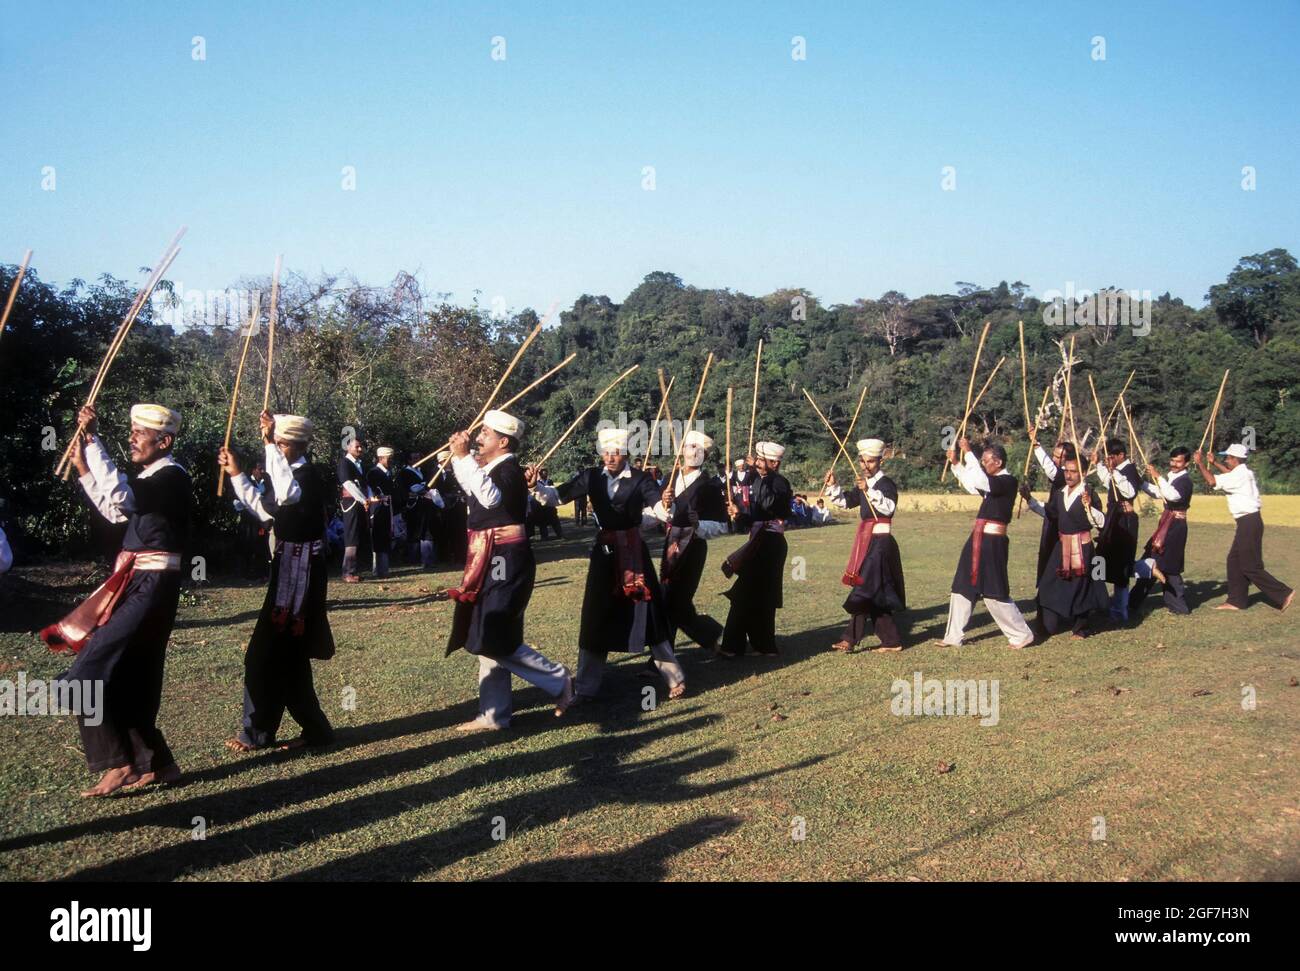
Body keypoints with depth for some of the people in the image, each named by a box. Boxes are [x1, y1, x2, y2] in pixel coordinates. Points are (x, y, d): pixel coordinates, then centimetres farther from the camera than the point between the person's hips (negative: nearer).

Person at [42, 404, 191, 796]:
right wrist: (82, 466, 19)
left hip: (151, 588, -10)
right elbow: (116, 511, 26)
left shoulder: (172, 477, -14)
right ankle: (155, 763, 23)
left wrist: (93, 441, -25)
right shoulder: (151, 476, 15)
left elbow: (121, 497, -29)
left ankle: (118, 763, -5)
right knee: (128, 681, 14)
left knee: (85, 677, -12)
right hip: (137, 586, 10)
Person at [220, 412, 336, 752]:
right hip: (289, 567, 10)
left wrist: (270, 445, -37)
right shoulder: (292, 474, 13)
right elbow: (265, 509, 24)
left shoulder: (306, 474, -16)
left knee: (270, 652, -3)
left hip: (300, 570, -10)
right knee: (287, 651, 13)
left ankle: (257, 732, 8)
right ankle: (314, 728, 21)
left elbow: (287, 494, -40)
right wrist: (236, 474, 18)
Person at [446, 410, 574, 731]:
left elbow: (490, 496, -36)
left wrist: (463, 457, -33)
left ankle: (558, 681, 4)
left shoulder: (509, 470, -15)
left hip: (504, 563, -10)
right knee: (487, 638, 12)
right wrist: (459, 457, 21)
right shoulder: (493, 468, 14)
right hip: (490, 563, 10)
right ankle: (494, 715, 19)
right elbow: (474, 493, 33)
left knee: (494, 639, -10)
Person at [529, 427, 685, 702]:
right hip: (603, 552, 3)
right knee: (596, 617, 6)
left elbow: (659, 507, -23)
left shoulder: (640, 478, -9)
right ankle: (586, 688, 17)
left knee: (647, 613, 2)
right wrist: (535, 487, -26)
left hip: (633, 552, -3)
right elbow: (557, 496, -7)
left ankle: (675, 678, 16)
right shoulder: (592, 476, -1)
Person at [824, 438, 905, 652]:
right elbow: (846, 501, 17)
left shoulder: (886, 483, -11)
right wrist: (832, 486, 1)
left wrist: (869, 491, -37)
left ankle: (850, 638, -9)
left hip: (880, 542, -9)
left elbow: (889, 507, -26)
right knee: (877, 595, 11)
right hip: (868, 541, 9)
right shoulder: (864, 484, 14)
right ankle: (892, 641, 16)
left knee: (865, 589, -10)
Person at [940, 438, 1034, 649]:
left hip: (992, 543, -10)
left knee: (994, 593, -4)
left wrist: (968, 453, -23)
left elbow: (980, 481, -29)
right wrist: (956, 463, 20)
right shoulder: (993, 482, 14)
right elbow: (973, 486, 29)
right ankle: (954, 637, 17)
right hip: (978, 541, 10)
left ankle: (1022, 635, 9)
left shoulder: (1008, 481, -14)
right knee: (963, 587, 11)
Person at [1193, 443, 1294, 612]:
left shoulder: (1240, 475, -18)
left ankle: (1283, 593, 1)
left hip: (1249, 523, -10)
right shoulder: (1243, 472, 11)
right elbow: (1229, 473, 35)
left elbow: (1212, 481, -25)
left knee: (1251, 566, -5)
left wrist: (1200, 463, -13)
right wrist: (1214, 463, 31)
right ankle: (1237, 601, 17)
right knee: (1234, 560, 13)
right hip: (1248, 522, 10)